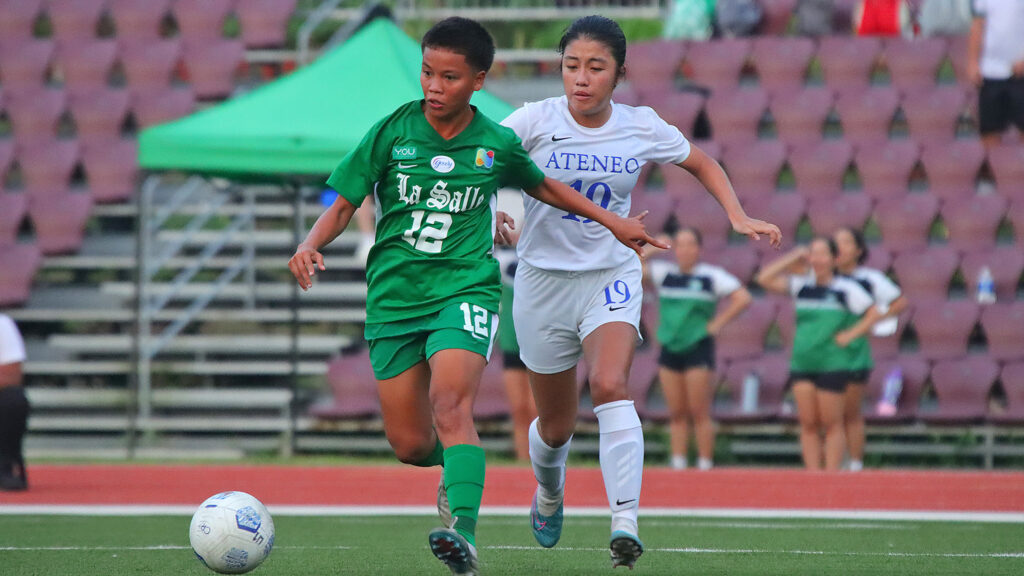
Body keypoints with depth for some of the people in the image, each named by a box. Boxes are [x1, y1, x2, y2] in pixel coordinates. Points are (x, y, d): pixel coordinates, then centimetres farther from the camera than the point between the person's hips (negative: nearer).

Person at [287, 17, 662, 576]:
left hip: (465, 288, -1)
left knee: (451, 404, -28)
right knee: (409, 445, 1)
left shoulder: (497, 144, 1)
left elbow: (541, 186, 22)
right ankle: (454, 467, 37)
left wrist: (612, 221, 25)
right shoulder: (391, 132, -2)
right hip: (394, 297, 2)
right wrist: (309, 247, -17)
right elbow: (343, 206, 2)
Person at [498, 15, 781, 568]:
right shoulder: (534, 122, -11)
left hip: (611, 277, 0)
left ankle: (625, 522, -33)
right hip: (543, 279, 0)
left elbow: (702, 164, 14)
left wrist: (739, 216, 1)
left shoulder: (641, 128, -4)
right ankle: (549, 491, 46)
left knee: (610, 385, -27)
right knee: (556, 424, 11)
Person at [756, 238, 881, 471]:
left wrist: (850, 334, -9)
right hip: (801, 363, 4)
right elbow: (764, 279, 7)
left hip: (833, 363, -4)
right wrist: (792, 259, 4)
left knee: (831, 424, -1)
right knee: (808, 424, 2)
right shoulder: (801, 285, 10)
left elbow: (873, 313, 1)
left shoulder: (846, 289, -1)